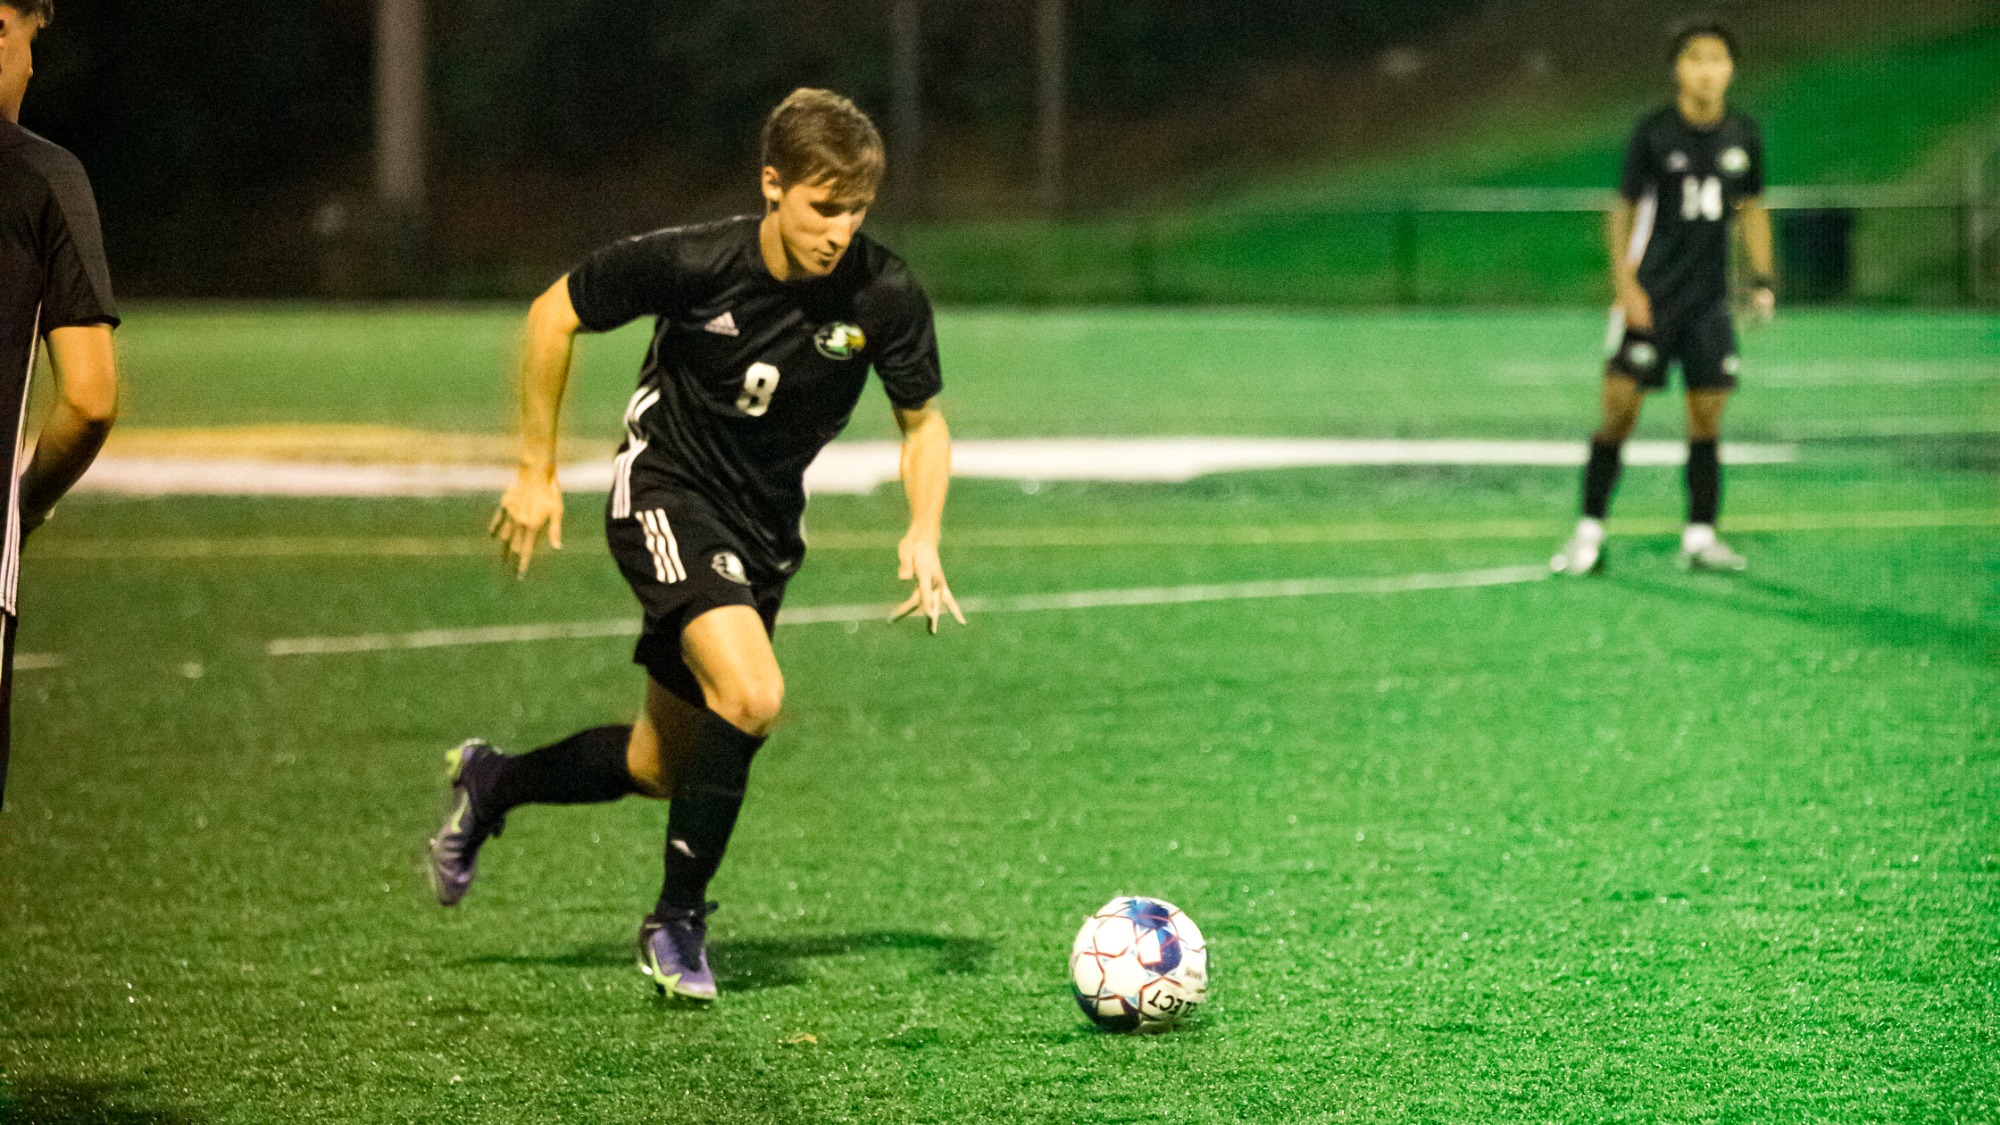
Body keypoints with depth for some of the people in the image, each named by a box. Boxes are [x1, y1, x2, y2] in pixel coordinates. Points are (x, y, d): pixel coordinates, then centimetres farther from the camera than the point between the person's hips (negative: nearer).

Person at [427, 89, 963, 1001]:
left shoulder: (884, 296, -16)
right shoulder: (692, 263, -23)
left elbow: (922, 422, 1)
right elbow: (554, 315, -8)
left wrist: (923, 535, -16)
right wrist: (537, 469, -5)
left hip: (765, 527, 5)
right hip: (666, 491, -5)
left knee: (667, 768, 12)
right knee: (752, 695, -27)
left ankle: (492, 784, 40)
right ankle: (677, 922, -9)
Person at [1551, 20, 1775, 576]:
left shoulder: (1743, 135, 4)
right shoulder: (1653, 132, -6)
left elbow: (1752, 209, 17)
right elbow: (1624, 211, 0)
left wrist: (1763, 278, 8)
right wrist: (1625, 284, -9)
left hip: (1708, 301, 3)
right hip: (1650, 298, -3)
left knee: (1707, 420, 2)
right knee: (1619, 410, -6)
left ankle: (1699, 537, 10)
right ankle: (1589, 534, 1)